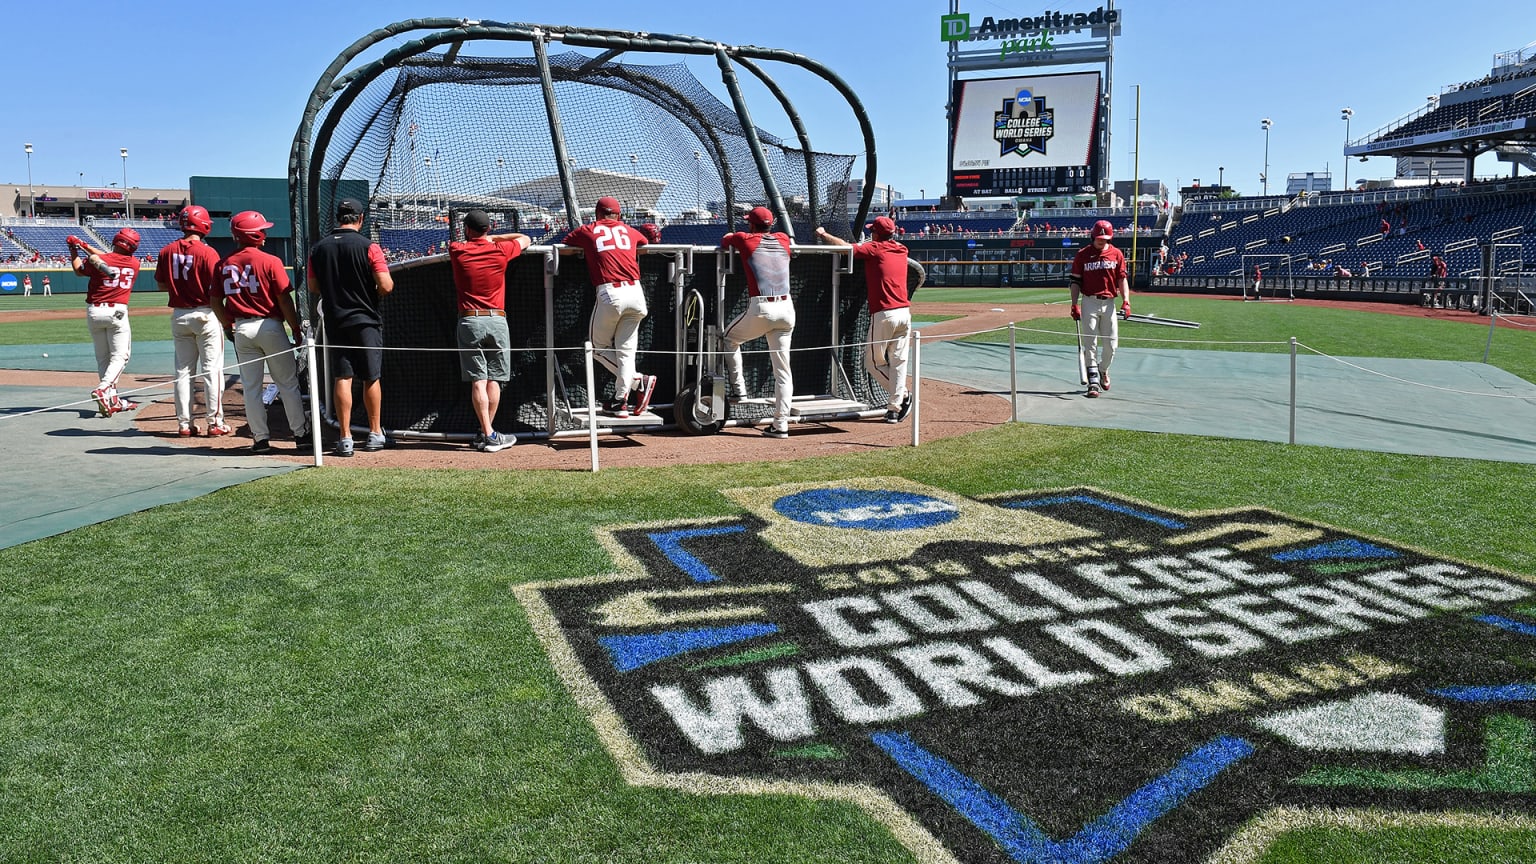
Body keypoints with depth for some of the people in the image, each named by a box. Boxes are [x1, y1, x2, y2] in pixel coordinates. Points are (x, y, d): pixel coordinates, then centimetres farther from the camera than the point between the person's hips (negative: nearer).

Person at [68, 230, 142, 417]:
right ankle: (103, 389, -21)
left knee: (103, 358, 9)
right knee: (119, 356, 2)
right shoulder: (134, 264, 2)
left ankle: (113, 400, 8)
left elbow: (78, 270, 16)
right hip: (117, 311, -2)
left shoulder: (97, 260, -3)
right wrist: (85, 247, 19)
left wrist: (74, 250, 26)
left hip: (94, 312, 2)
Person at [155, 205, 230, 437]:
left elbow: (161, 285, 9)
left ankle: (184, 424, 12)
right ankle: (215, 423, 2)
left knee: (183, 370, 10)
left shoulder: (167, 251, 3)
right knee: (212, 369, 1)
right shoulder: (207, 252, -13)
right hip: (206, 315, -5)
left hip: (179, 316, 5)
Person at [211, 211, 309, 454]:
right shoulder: (270, 261, -8)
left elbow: (216, 301, 7)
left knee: (251, 387, 8)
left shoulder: (224, 265, 5)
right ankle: (301, 434, 5)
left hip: (242, 329, 4)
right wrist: (296, 330, -3)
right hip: (270, 326, -3)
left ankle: (261, 438, 9)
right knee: (288, 383, 5)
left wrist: (228, 325, 19)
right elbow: (285, 300, -10)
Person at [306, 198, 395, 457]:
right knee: (371, 378, 8)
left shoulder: (318, 248, 3)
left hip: (335, 321, 3)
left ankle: (345, 438, 2)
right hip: (366, 320, -3)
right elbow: (386, 287, -15)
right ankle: (375, 434, 16)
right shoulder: (369, 247, -10)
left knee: (342, 378, 4)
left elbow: (314, 286, 10)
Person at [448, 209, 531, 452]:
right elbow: (526, 239, 20)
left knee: (478, 381, -3)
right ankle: (486, 432, 13)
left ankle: (488, 434, -9)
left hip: (469, 321, 0)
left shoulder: (457, 251, 2)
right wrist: (495, 238, 26)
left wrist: (488, 239, 35)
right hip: (497, 321, 0)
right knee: (493, 380, 8)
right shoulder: (501, 250, 1)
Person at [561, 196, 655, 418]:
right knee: (626, 350, 9)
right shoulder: (629, 231, 21)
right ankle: (620, 403, 4)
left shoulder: (586, 231, 14)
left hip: (609, 294, -3)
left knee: (599, 345, 14)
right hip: (635, 293, 3)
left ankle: (639, 381, 0)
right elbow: (646, 242, 40)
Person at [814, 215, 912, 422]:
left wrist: (822, 234, 11)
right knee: (898, 362, 7)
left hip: (884, 314, -6)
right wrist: (864, 244, 35)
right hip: (905, 312, 6)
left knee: (873, 361, 7)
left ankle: (903, 395, 2)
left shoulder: (874, 249, -3)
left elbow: (844, 246, -4)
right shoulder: (901, 251, 14)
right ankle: (895, 408, 5)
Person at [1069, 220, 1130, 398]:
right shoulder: (1082, 255, 2)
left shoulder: (1117, 254, 7)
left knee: (1111, 343, 3)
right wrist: (1074, 305, -7)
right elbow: (1075, 281, 2)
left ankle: (1103, 371, 31)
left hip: (1109, 302, 2)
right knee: (1090, 344, -6)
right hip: (1089, 302, -2)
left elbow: (1122, 278, 4)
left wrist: (1126, 301, -9)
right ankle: (1093, 383, -6)